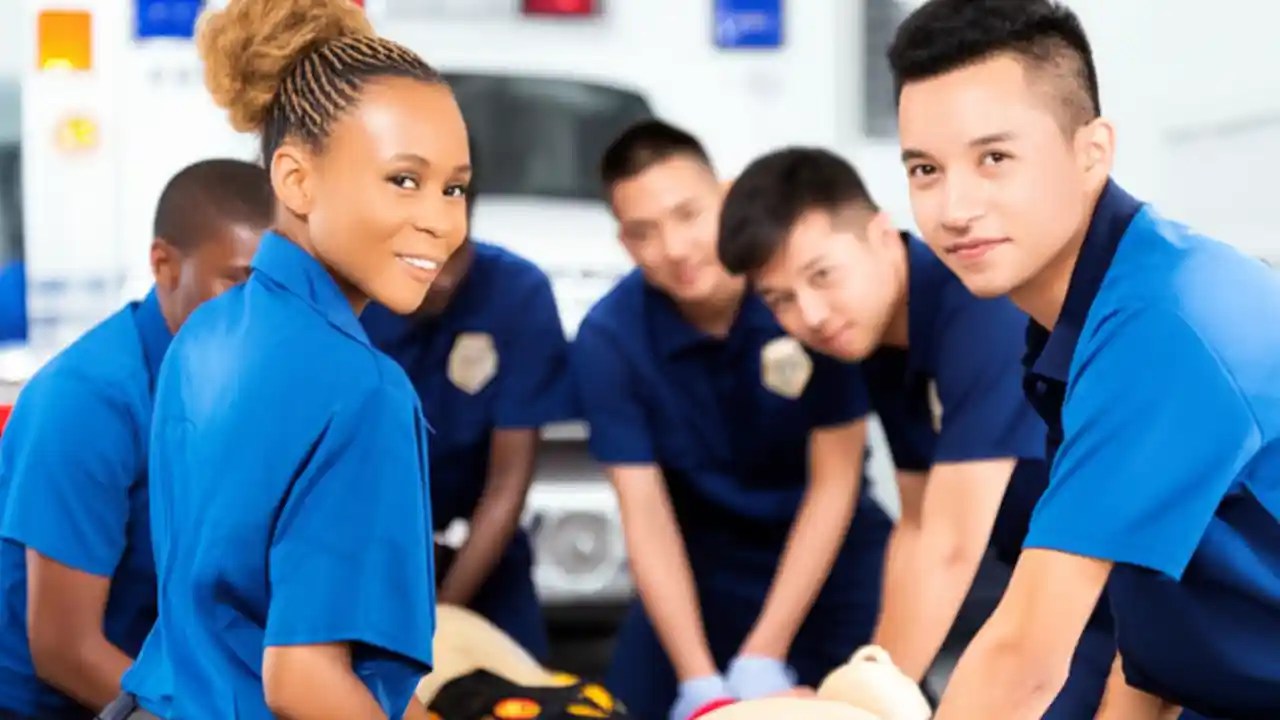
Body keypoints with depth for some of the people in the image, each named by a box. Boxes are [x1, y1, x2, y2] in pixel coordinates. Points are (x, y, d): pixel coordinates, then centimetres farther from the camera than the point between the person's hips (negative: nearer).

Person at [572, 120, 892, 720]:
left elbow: (834, 481, -18)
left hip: (825, 544, -1)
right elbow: (644, 512, -17)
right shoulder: (608, 338, -19)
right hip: (701, 554, 1)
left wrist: (764, 657, -22)